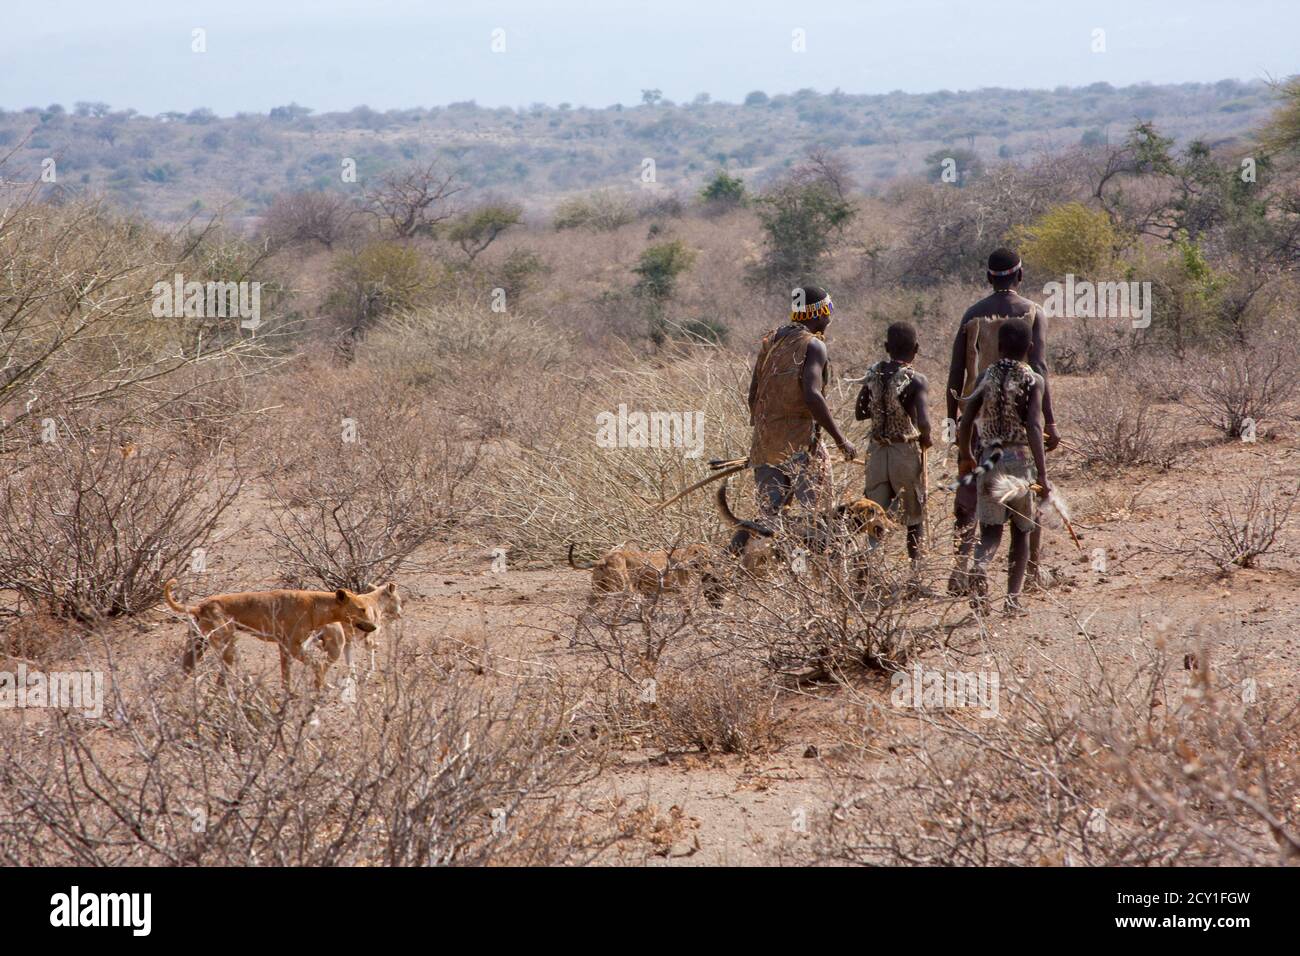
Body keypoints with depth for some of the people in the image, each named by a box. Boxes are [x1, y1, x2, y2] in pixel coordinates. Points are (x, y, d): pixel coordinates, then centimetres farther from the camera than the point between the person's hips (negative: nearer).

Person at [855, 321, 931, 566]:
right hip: (906, 452, -3)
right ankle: (914, 562, 20)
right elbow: (923, 422, -24)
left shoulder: (873, 374, 0)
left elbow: (860, 413, 7)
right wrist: (926, 438, -3)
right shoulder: (916, 381, -14)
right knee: (914, 511, 15)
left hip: (877, 451, 3)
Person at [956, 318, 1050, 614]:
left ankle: (979, 567, -32)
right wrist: (1042, 475, -15)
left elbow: (966, 423, 3)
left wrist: (966, 457, 20)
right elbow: (1034, 428, -14)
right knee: (1021, 531, 13)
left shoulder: (985, 377, 4)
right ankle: (1013, 598, 12)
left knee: (991, 529, 1)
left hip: (990, 459, 1)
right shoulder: (1034, 381, -4)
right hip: (1021, 459, -1)